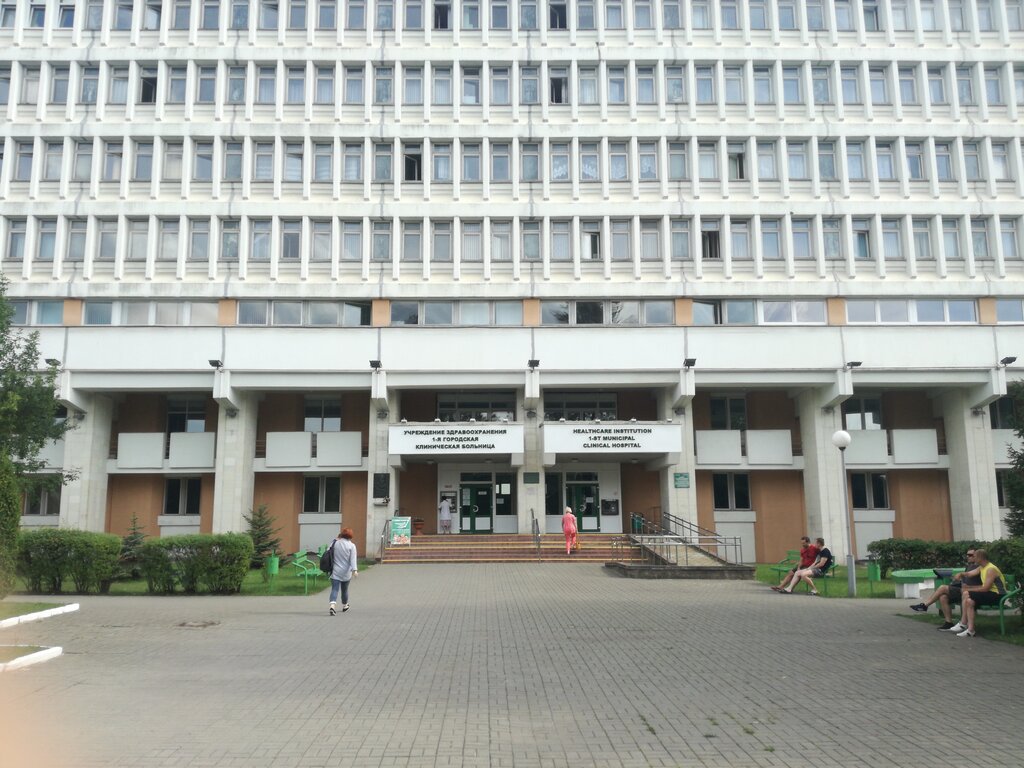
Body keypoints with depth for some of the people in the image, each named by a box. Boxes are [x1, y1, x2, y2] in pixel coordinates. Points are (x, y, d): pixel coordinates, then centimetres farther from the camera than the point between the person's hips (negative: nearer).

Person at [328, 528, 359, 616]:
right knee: (344, 590, 16)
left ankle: (332, 606, -25)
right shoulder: (351, 546, -7)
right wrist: (355, 570, -21)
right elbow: (353, 559, -15)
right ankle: (344, 606, 35)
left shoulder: (335, 543, 0)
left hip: (335, 572, 1)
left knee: (335, 589, -4)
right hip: (346, 572, 0)